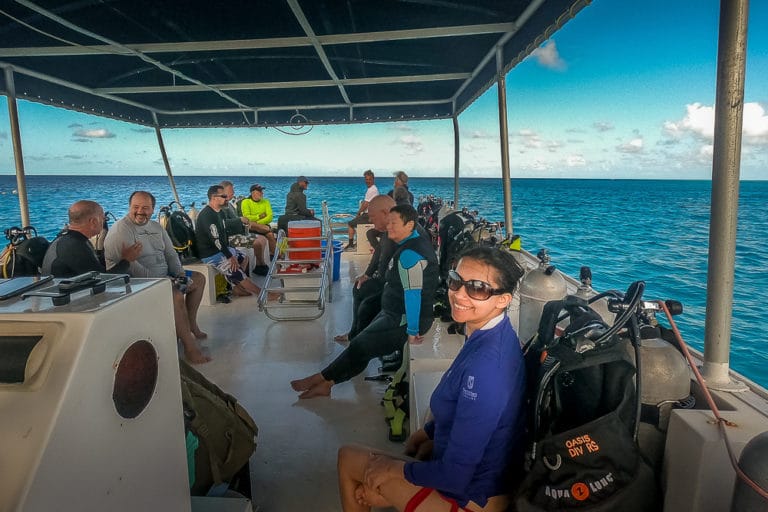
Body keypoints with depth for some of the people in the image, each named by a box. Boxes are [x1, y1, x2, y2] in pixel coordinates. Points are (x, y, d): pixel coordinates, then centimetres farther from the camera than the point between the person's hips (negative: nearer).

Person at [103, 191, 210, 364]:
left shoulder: (156, 227, 12)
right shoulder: (121, 230, -15)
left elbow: (171, 254, 14)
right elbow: (130, 266, -24)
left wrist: (180, 274, -2)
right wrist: (157, 281, -25)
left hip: (164, 276, 10)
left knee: (199, 278, 16)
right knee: (176, 295, -33)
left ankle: (190, 325, 24)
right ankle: (189, 346, -25)